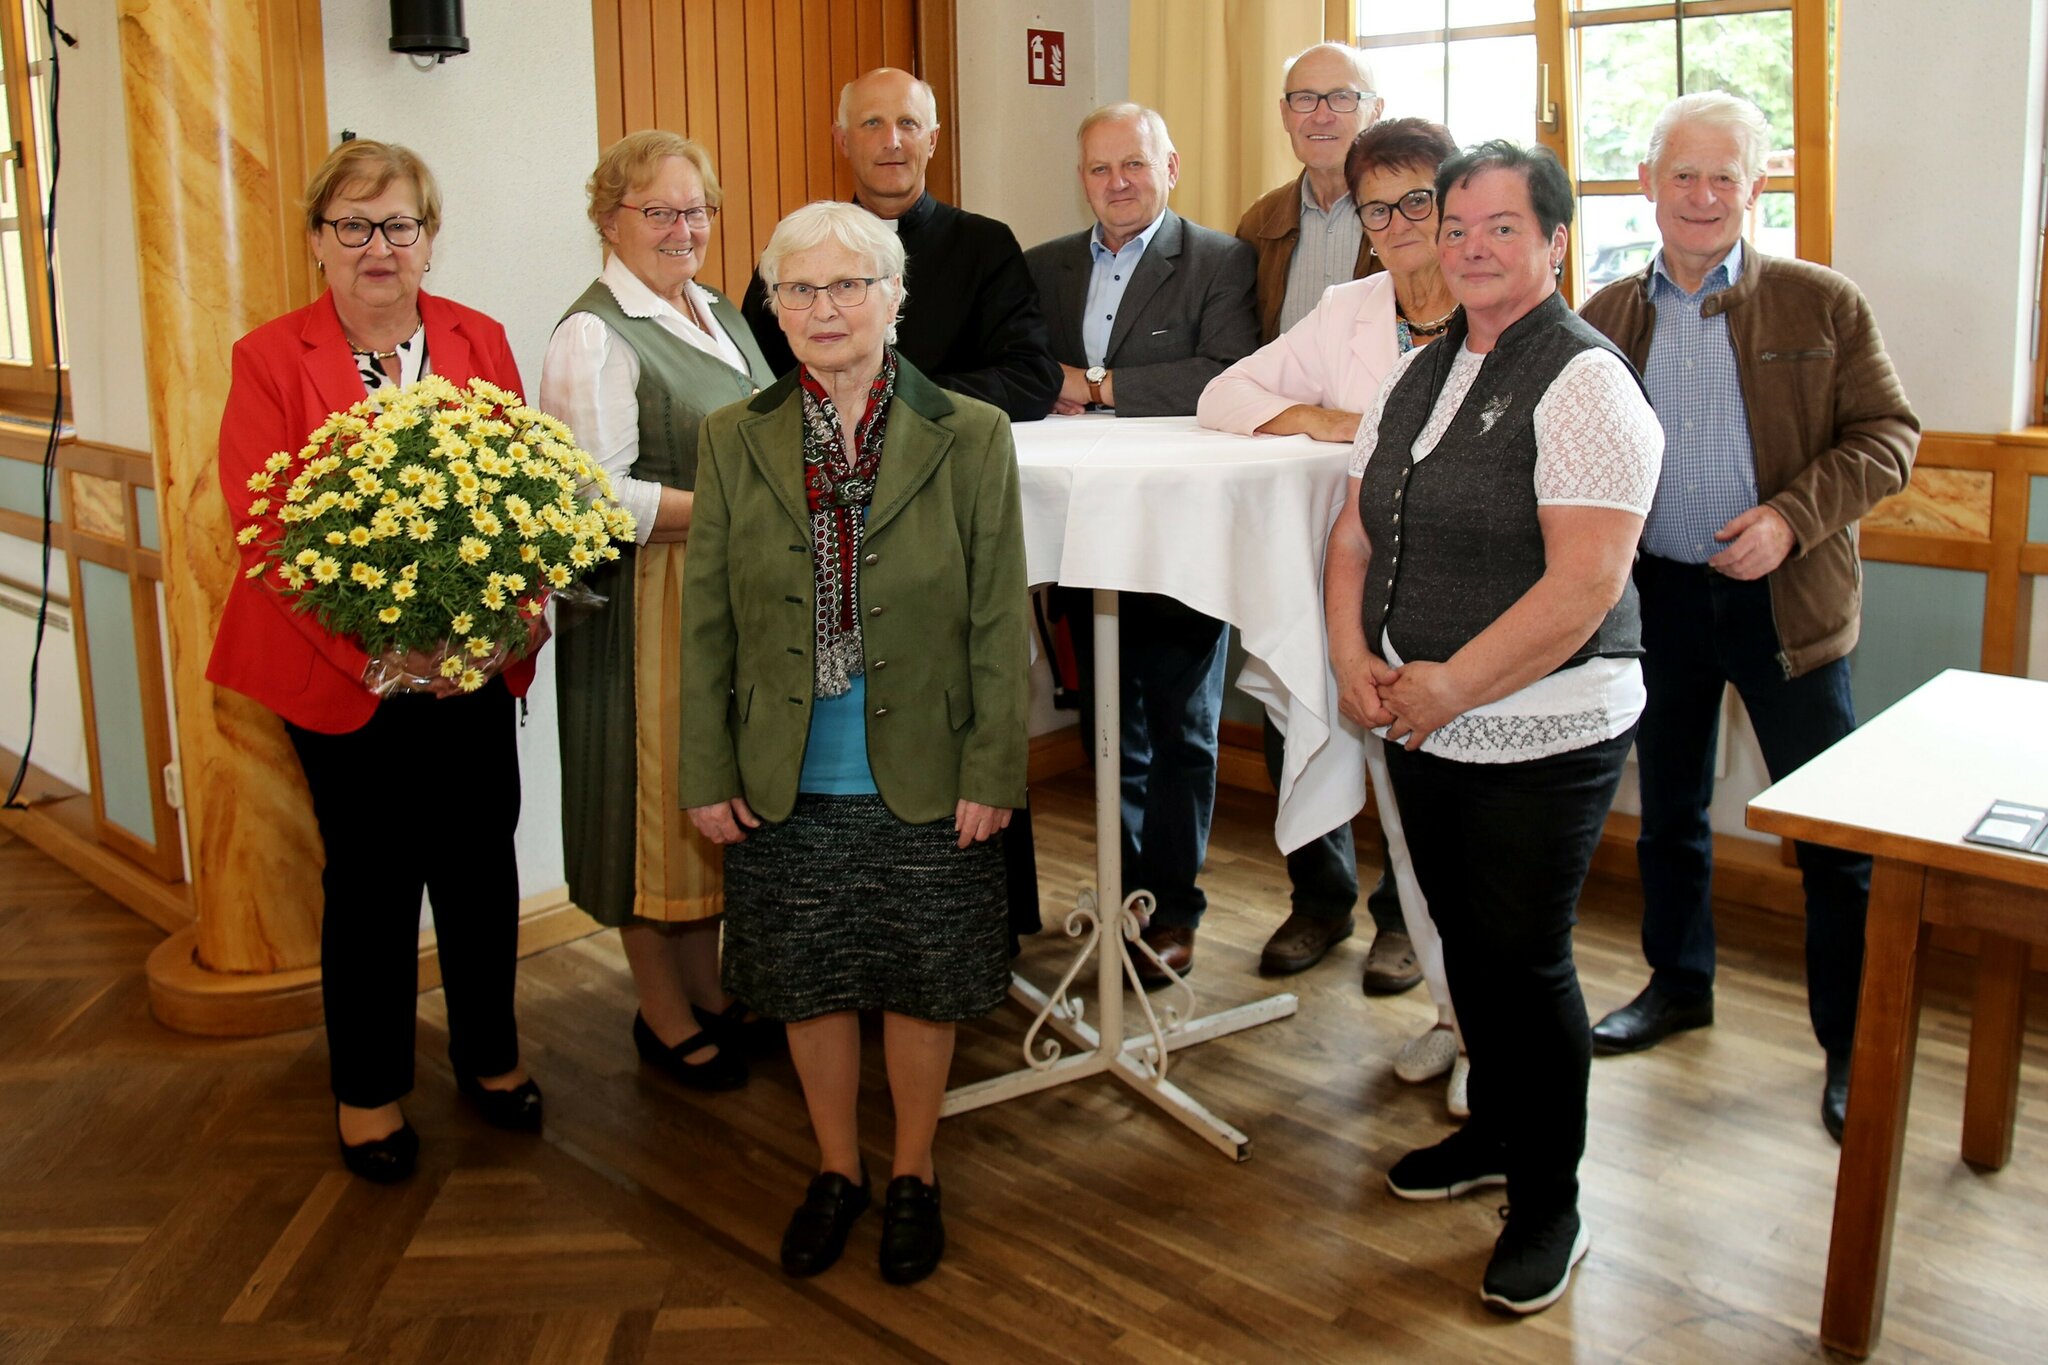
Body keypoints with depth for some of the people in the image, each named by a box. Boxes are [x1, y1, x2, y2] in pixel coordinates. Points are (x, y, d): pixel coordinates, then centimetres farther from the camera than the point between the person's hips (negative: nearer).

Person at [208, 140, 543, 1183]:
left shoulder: (481, 342, 4)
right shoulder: (269, 360, -5)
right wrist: (374, 651, -20)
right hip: (340, 674, -3)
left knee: (481, 858, 11)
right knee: (371, 874, 7)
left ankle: (488, 1052, 33)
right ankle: (368, 1088, 27)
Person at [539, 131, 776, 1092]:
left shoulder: (717, 314, 14)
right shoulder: (594, 335, -12)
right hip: (646, 605, -8)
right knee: (659, 799, 3)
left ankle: (708, 989, 30)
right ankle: (664, 1015, 19)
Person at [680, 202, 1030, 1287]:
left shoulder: (972, 439, -5)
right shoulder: (731, 441, 0)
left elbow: (1000, 624, -5)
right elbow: (706, 624, 2)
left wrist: (992, 773, -8)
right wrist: (707, 775, -1)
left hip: (924, 786, -1)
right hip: (785, 788, 2)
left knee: (922, 985, 12)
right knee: (810, 984, 14)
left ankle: (912, 1176, 35)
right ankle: (836, 1170, 37)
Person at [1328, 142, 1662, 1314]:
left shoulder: (1583, 382, -14)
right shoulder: (1421, 373, 11)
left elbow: (1585, 585, -21)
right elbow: (1358, 533, 12)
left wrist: (1449, 685, -18)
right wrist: (1354, 656, -5)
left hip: (1542, 738, -7)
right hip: (1424, 729, 7)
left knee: (1525, 960, 2)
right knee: (1467, 941, 19)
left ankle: (1549, 1204, 21)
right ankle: (1495, 1131, 40)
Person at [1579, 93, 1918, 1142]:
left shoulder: (1823, 305, -3)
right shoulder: (1606, 318, 5)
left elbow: (1887, 435, -5)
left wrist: (1794, 516, -19)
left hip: (1784, 601, -3)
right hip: (1659, 595, 3)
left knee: (1832, 835, 2)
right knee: (1668, 809, 17)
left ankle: (1852, 1046, 16)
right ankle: (1678, 983, 37)